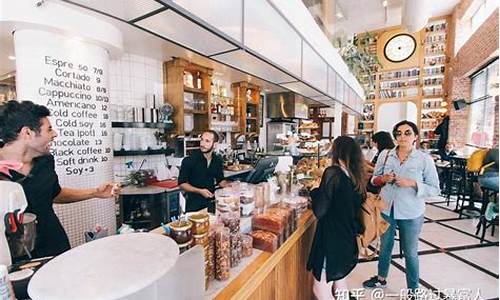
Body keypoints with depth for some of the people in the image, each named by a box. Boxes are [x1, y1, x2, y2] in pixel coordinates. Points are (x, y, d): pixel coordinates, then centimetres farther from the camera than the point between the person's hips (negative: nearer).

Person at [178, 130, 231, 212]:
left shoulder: (218, 160, -1)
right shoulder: (189, 161, -15)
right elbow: (182, 183, -11)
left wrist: (228, 184, -9)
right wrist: (200, 191, -22)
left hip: (211, 202, 4)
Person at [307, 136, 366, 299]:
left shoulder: (333, 173, -20)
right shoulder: (358, 176, 1)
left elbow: (319, 211, -21)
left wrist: (316, 190, -5)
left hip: (332, 238, -8)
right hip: (349, 238, 8)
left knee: (320, 286, 8)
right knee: (339, 278, 26)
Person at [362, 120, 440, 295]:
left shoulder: (425, 159, -10)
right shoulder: (385, 155, -4)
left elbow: (435, 189, -8)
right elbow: (374, 179, 4)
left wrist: (412, 183, -23)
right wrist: (383, 179, -17)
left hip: (411, 214, -3)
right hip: (386, 209, 3)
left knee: (410, 252, 15)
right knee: (385, 246, 22)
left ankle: (413, 290, 38)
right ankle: (381, 278, 45)